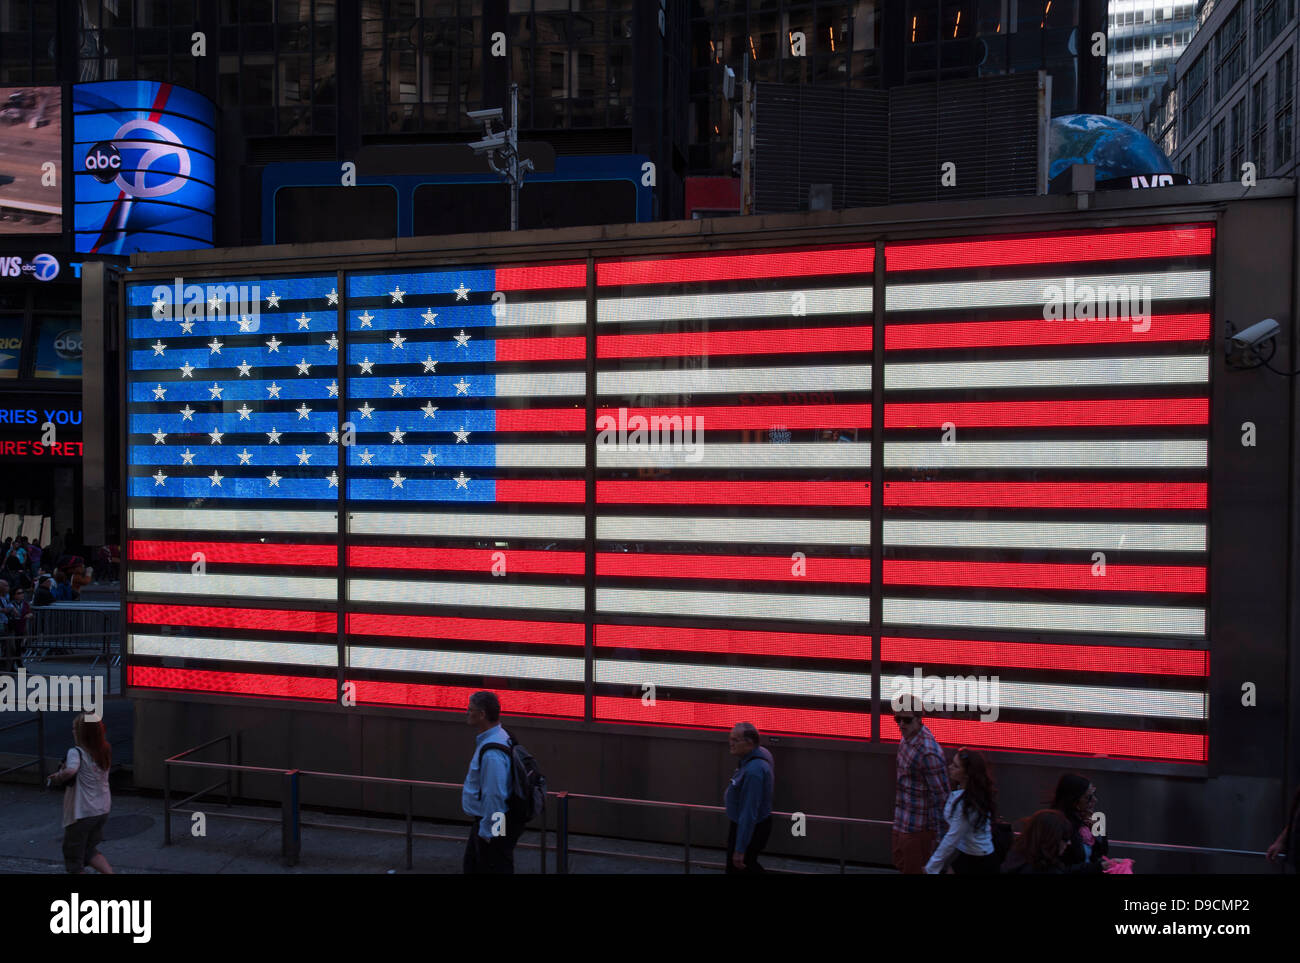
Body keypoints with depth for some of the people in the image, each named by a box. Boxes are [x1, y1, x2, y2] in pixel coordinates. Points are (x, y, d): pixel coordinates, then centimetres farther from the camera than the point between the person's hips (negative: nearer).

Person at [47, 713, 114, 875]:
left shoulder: (76, 752, -18)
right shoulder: (105, 750, 3)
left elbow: (70, 771, -39)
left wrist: (56, 778, -20)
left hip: (82, 812, -7)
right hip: (103, 809, 7)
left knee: (73, 856, 11)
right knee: (89, 850, 24)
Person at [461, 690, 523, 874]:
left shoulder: (492, 752, -29)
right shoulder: (500, 735, 6)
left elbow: (494, 796, -28)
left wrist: (486, 832, -20)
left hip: (493, 830, -11)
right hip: (483, 823, 11)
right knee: (470, 867, 22)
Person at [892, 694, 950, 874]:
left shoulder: (928, 752, -30)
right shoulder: (908, 736, -2)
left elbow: (941, 795, -25)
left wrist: (939, 833, -19)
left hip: (918, 826, -9)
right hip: (902, 819, 9)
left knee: (914, 869, 7)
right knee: (900, 864, 23)